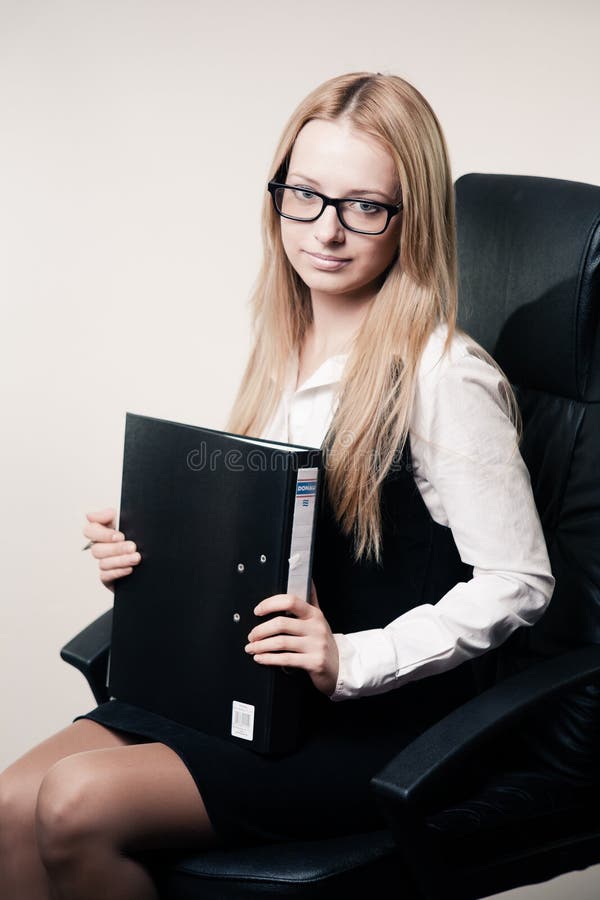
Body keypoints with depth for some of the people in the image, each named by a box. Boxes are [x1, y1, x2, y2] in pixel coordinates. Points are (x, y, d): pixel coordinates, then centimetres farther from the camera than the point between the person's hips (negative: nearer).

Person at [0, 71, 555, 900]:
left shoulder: (445, 378, -16)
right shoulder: (284, 352, 8)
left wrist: (349, 661, -21)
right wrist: (145, 557, 1)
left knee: (78, 807, -22)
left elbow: (518, 583, -15)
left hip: (381, 723, -7)